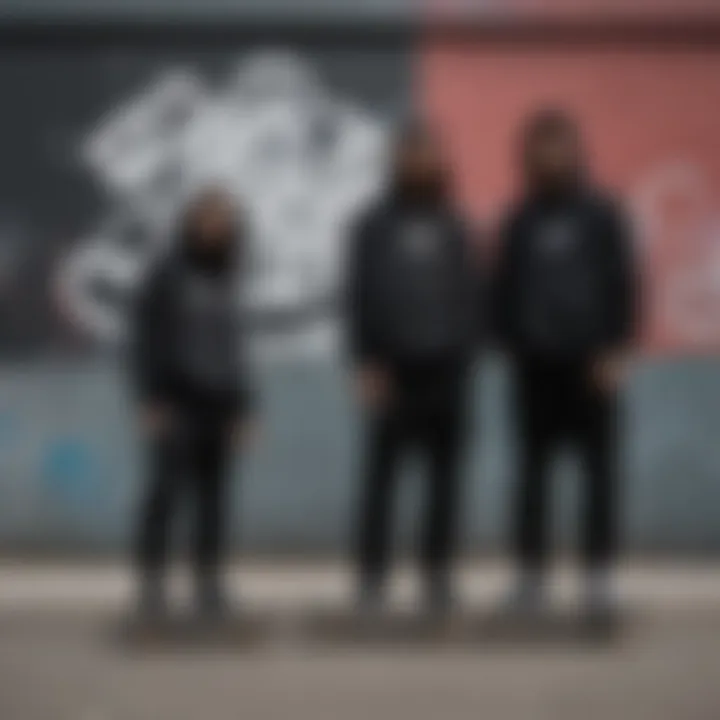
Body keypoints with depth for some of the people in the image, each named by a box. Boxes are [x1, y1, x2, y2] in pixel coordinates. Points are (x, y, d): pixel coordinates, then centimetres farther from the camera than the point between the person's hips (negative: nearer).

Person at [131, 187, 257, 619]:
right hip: (177, 402, -5)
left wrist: (244, 410, 13)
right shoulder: (166, 277, -3)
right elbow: (145, 343, -6)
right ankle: (151, 583, -8)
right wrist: (151, 402, -15)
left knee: (213, 495, 2)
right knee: (168, 489, -12)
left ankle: (209, 585, 5)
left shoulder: (225, 282, 15)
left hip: (219, 405, 5)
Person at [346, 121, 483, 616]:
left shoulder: (454, 228, 11)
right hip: (394, 371, -3)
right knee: (381, 476, -2)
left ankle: (438, 574, 9)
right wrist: (367, 365, -8)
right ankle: (372, 575, 2)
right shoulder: (376, 226, 4)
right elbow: (360, 298, 0)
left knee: (445, 476, 3)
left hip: (447, 370, 3)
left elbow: (473, 297, 10)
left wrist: (468, 351, -2)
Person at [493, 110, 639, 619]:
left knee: (600, 469, 0)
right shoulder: (521, 220, 8)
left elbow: (625, 285, 0)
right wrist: (509, 342, -1)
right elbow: (504, 288, 9)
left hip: (591, 363, -2)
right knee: (533, 469, 5)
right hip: (536, 364, 2)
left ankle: (599, 575, 5)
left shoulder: (603, 215, 2)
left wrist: (617, 350, -8)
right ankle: (531, 574, 10)